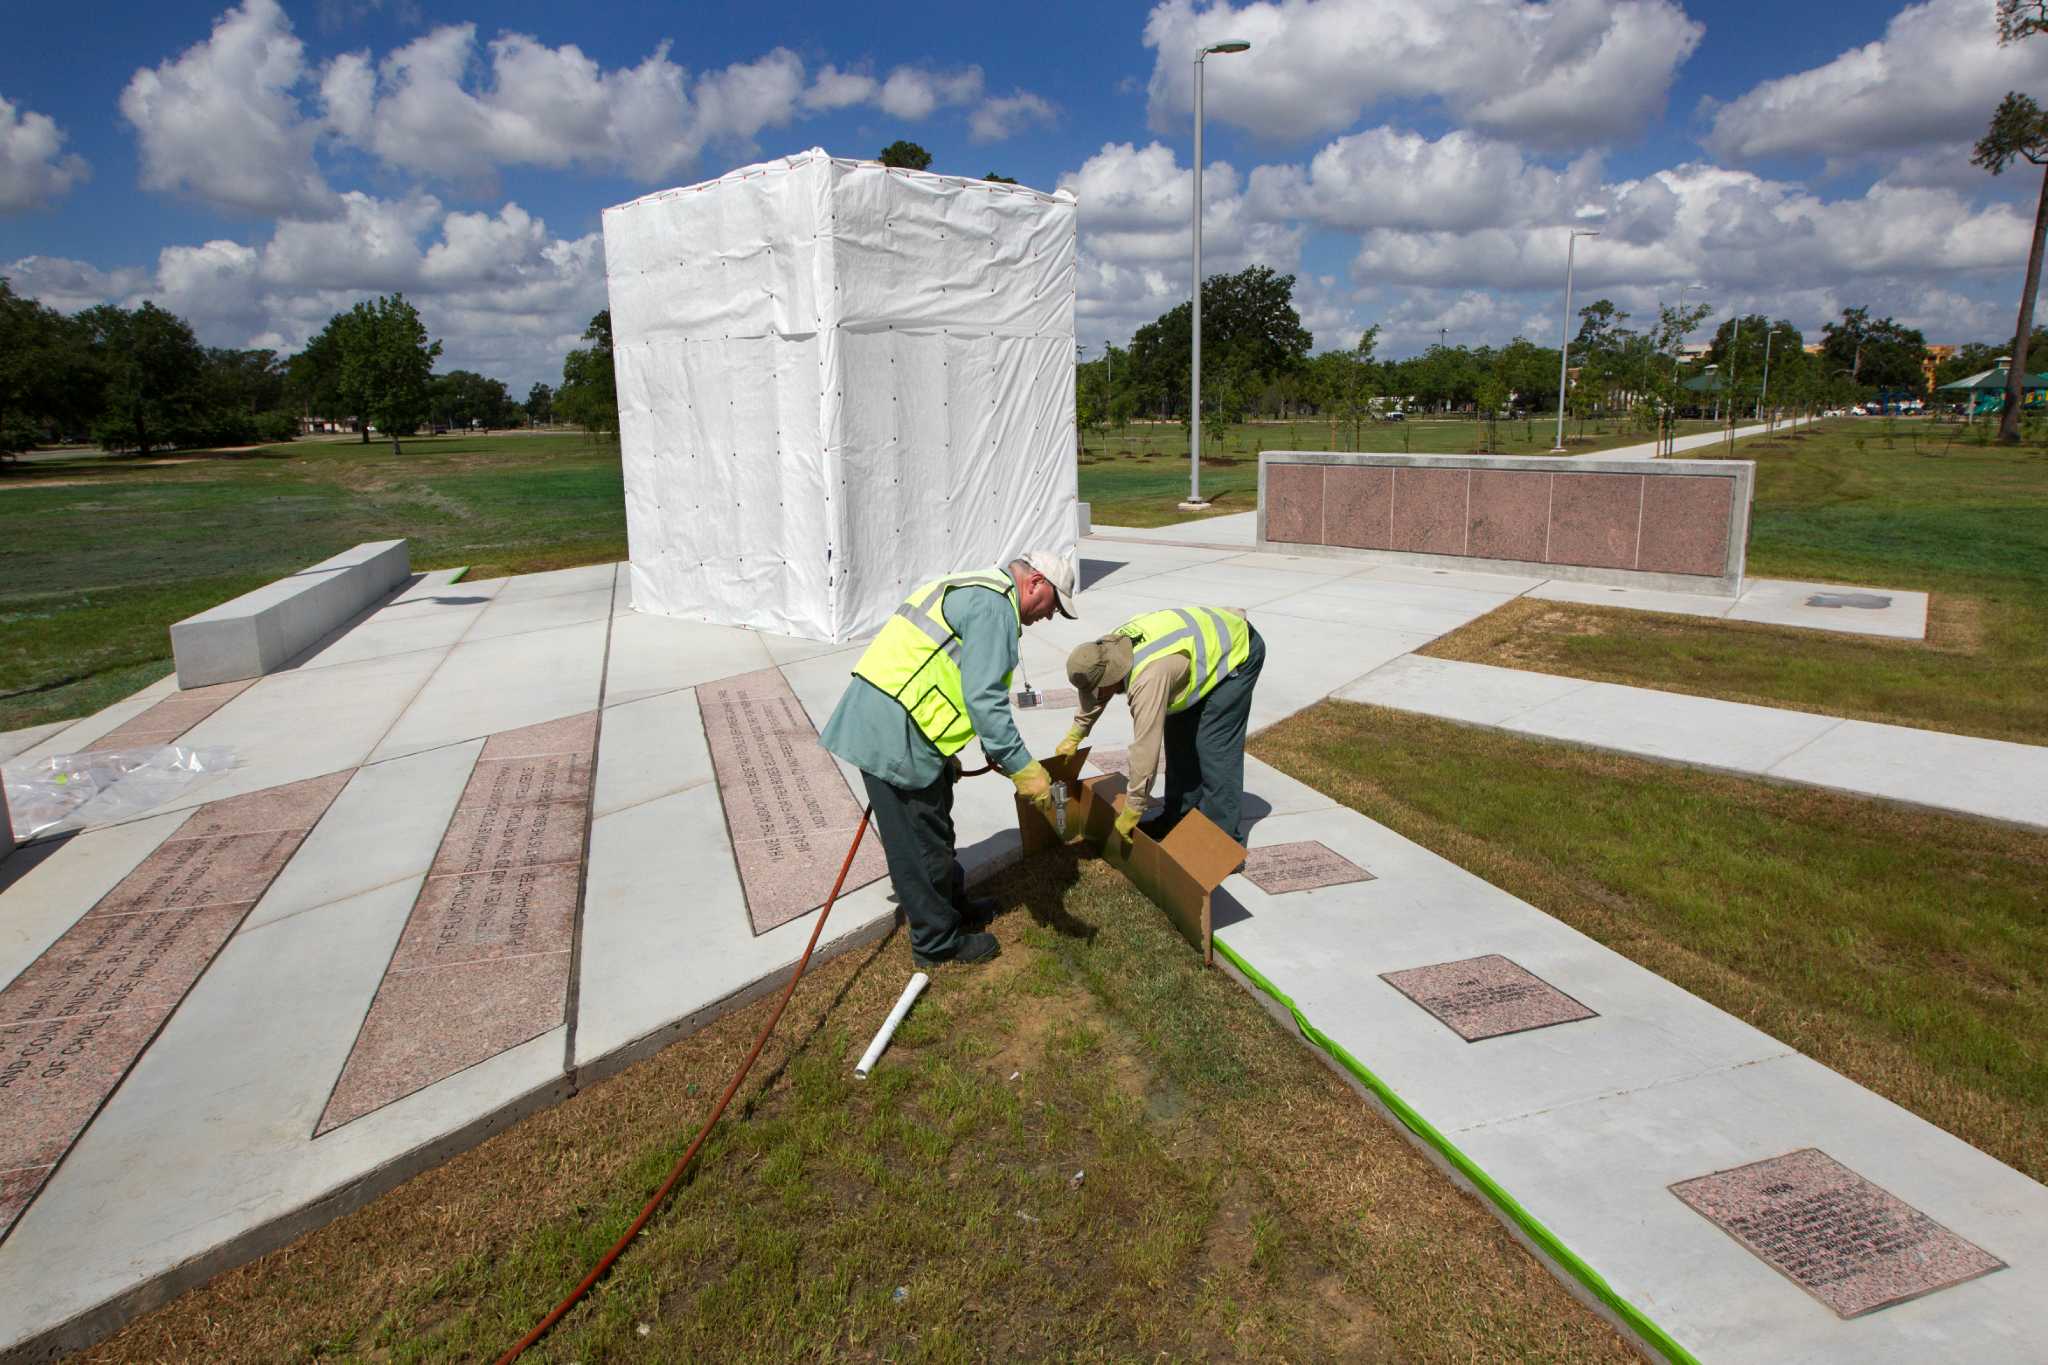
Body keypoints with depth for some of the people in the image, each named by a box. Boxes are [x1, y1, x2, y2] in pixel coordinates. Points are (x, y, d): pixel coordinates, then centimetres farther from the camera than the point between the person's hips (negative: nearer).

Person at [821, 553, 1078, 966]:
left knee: (935, 828, 24)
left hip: (880, 720, 11)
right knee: (920, 842, 4)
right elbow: (984, 699, -22)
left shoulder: (974, 591, 22)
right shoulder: (994, 605, -13)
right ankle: (938, 941, 19)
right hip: (893, 733, -11)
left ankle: (953, 907, 40)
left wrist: (946, 756, 28)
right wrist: (1021, 767, -19)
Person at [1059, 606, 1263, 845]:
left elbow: (1146, 748, -35)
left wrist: (1130, 814, -27)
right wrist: (1074, 736, 20)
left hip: (1238, 650, -9)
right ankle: (1180, 818, 21)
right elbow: (1093, 694, 11)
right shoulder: (1109, 651, -12)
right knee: (1179, 736, 11)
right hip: (1207, 644, 9)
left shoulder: (1148, 677, -38)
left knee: (1215, 747, -13)